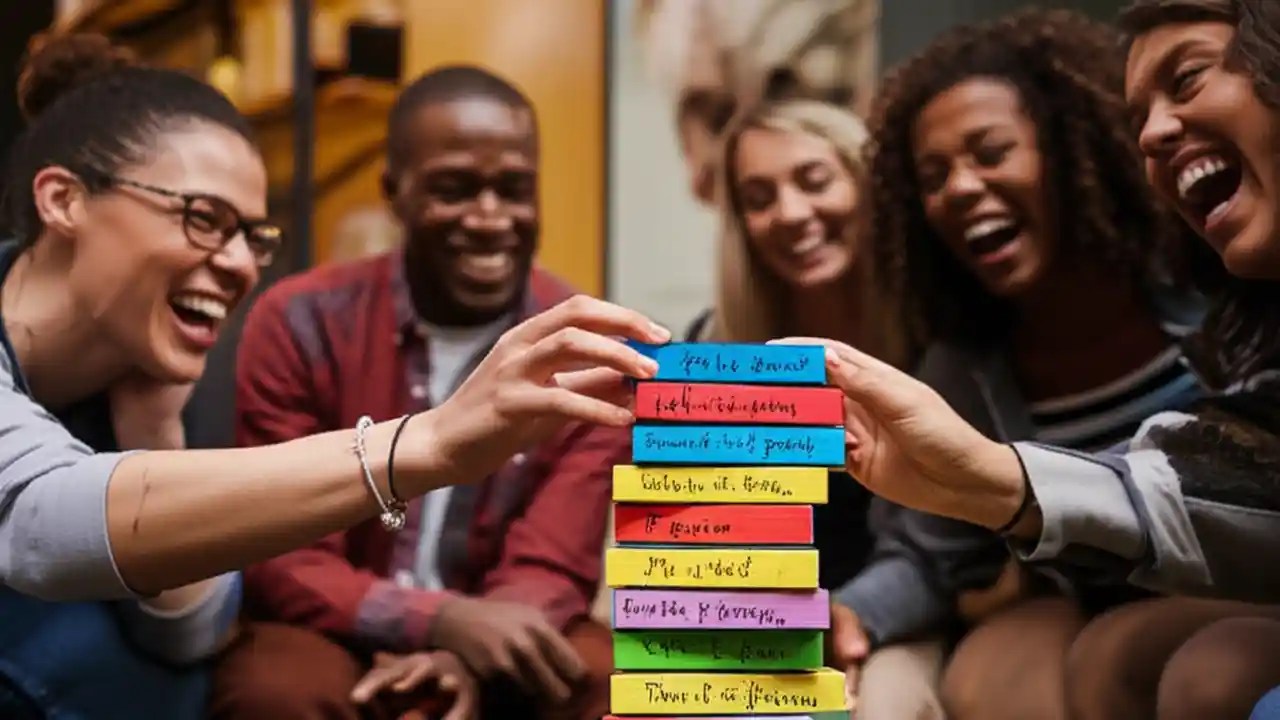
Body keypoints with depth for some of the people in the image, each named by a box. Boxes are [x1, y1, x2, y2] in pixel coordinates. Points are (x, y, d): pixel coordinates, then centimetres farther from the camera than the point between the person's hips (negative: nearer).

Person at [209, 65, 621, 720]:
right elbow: (276, 561, -12)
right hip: (336, 640, -1)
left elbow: (551, 570, -11)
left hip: (493, 653, 2)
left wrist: (457, 659, -34)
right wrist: (441, 620, -31)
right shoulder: (300, 325, -9)